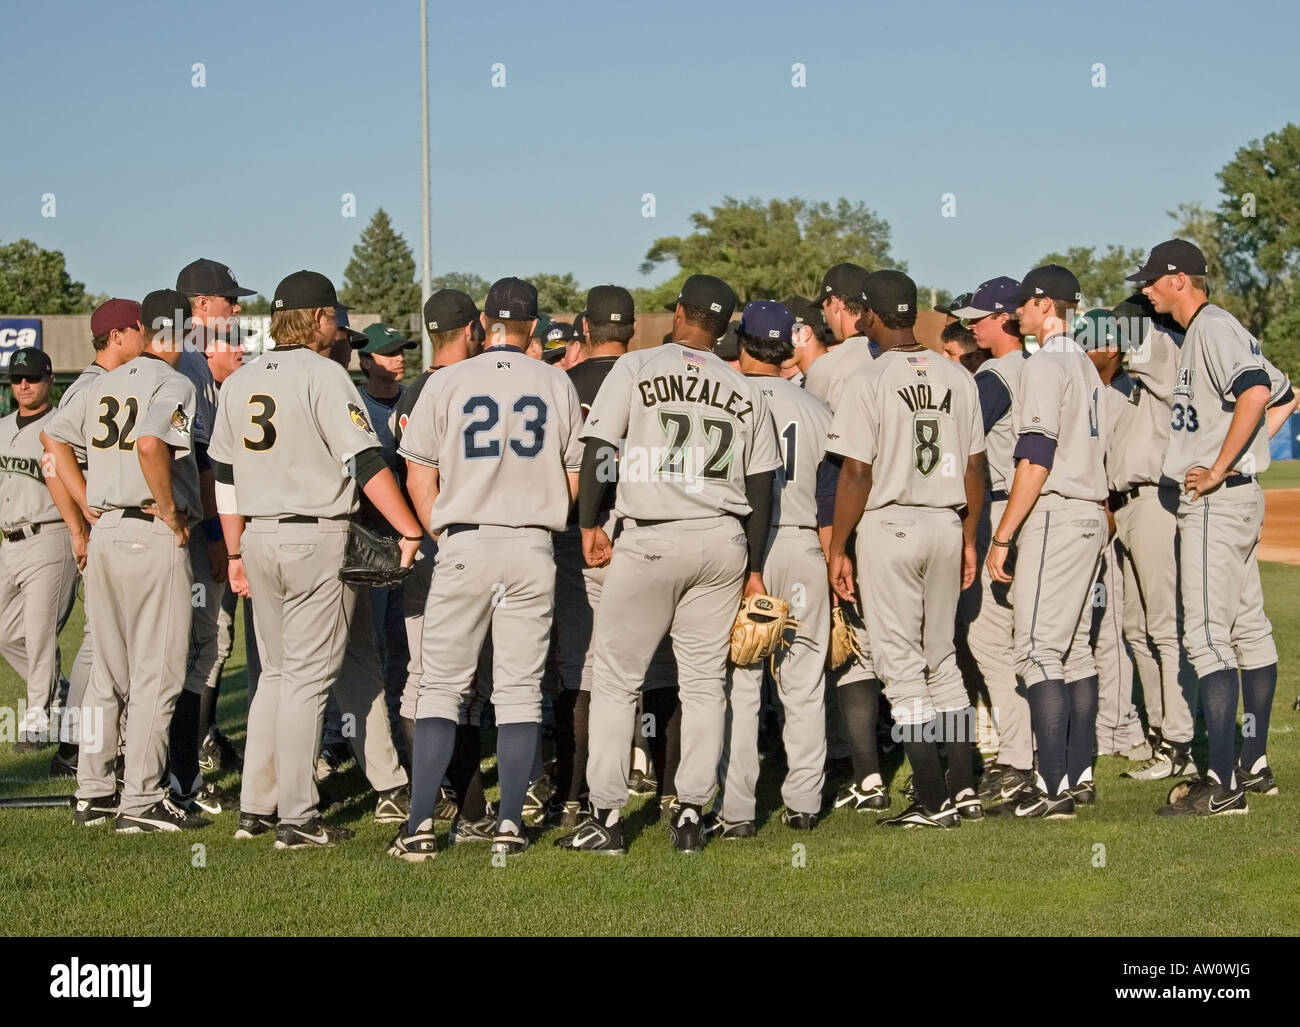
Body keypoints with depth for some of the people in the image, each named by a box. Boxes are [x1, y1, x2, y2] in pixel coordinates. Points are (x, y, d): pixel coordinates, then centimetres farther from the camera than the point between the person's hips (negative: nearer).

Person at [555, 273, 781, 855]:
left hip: (651, 540, -3)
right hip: (725, 543, 4)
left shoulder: (637, 369, -2)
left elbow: (598, 448, -6)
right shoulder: (745, 392, 9)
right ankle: (690, 813, 9)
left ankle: (606, 815, 3)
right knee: (705, 682, 10)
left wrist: (589, 524, 4)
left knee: (616, 678, 4)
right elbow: (761, 487, 9)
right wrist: (753, 568, 15)